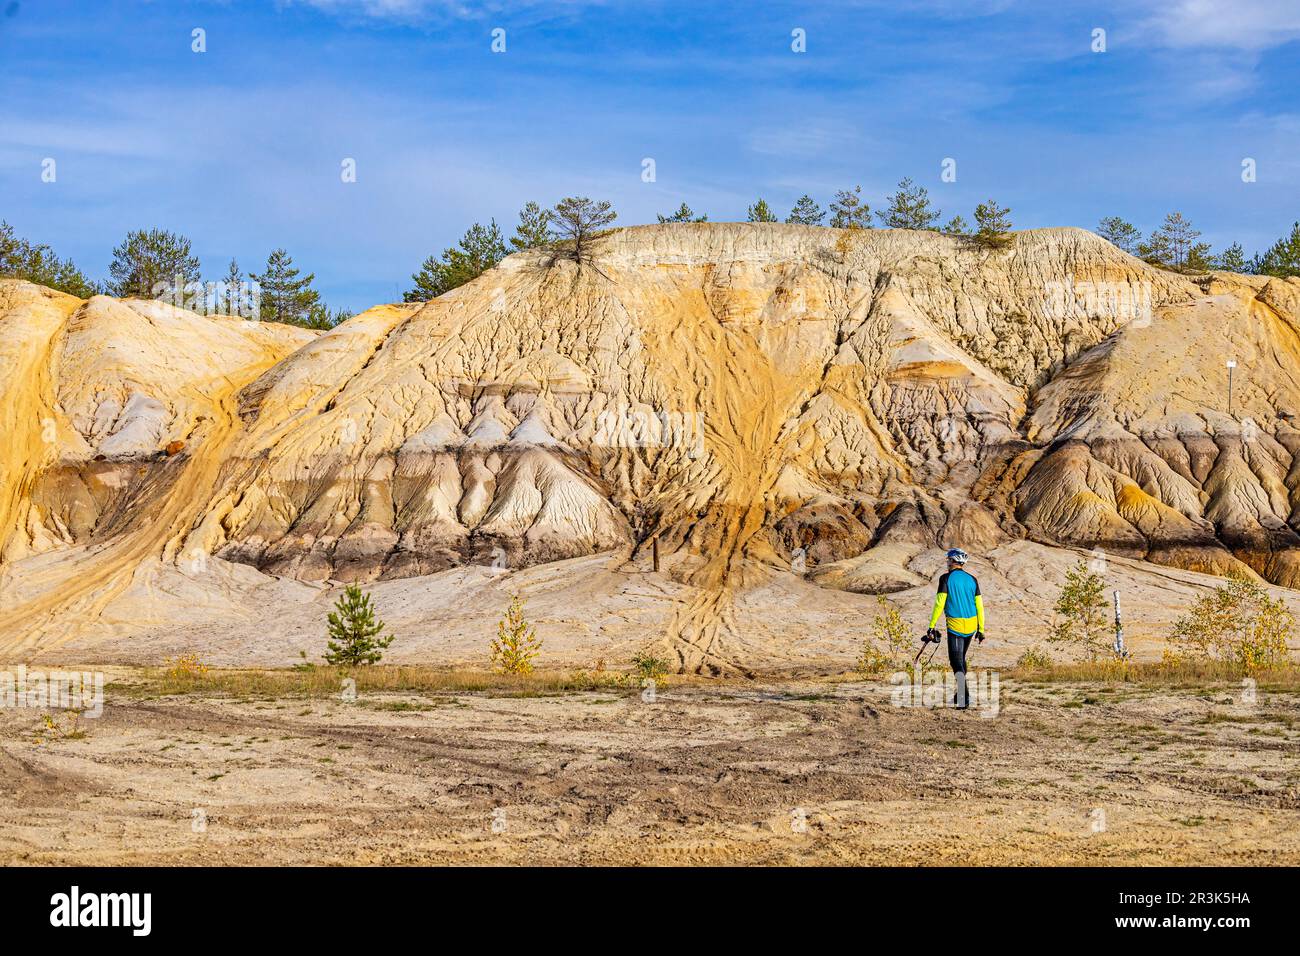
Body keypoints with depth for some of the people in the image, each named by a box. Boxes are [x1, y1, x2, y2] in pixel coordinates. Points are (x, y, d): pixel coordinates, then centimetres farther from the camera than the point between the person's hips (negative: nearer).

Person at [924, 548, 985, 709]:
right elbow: (979, 606, 6)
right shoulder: (972, 579, 6)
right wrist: (981, 629, 13)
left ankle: (964, 699, -17)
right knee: (961, 658, 21)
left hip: (955, 625, -5)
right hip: (971, 626, 5)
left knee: (956, 661, -3)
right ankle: (961, 694, 28)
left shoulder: (946, 578, -7)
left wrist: (932, 626, -7)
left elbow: (939, 603, -12)